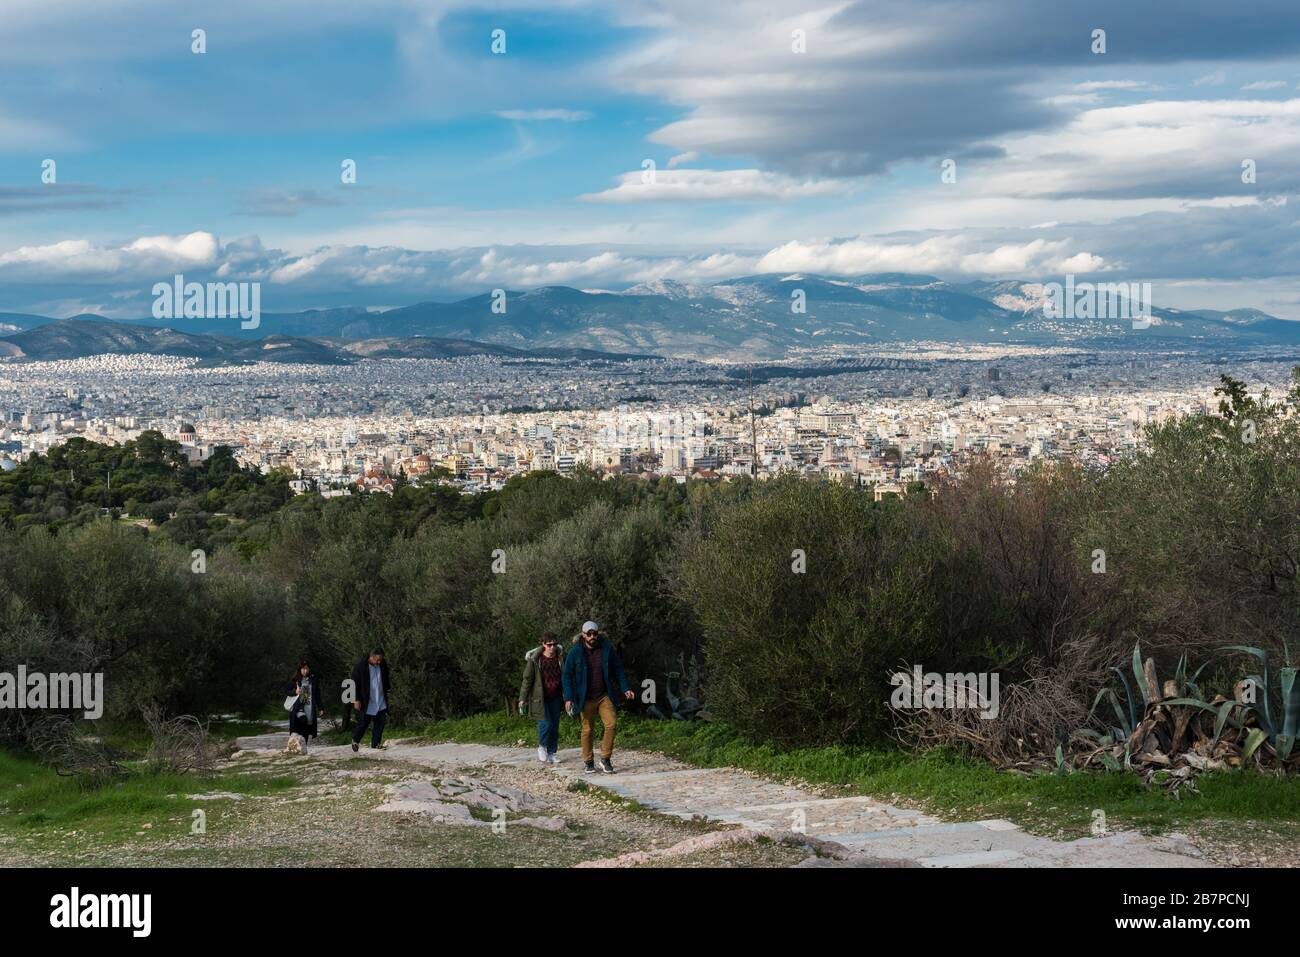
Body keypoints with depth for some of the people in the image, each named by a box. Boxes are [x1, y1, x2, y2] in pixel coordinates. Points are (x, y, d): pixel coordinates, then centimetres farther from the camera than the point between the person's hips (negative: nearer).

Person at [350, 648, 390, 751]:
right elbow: (355, 683, -9)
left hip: (381, 701, 5)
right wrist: (356, 700, -11)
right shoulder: (361, 666, -13)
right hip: (366, 702, -5)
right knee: (363, 722, 2)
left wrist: (386, 695, 15)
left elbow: (386, 681, 19)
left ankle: (376, 743, 11)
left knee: (380, 722, 2)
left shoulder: (383, 665, 3)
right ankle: (355, 741, 24)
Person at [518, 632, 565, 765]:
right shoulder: (535, 659, -7)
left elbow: (565, 678, 12)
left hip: (555, 698, 4)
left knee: (555, 725, 4)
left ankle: (552, 753, 16)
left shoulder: (560, 658, 3)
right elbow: (527, 679, -4)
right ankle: (542, 747, 12)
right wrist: (523, 699, -7)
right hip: (540, 698, -4)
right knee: (546, 723, -13)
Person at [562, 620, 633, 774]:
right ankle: (589, 762, 16)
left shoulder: (607, 649, -1)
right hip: (586, 698, -1)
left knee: (611, 724, -12)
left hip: (604, 696, 1)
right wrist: (568, 698, -10)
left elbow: (618, 669, 9)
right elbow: (567, 676, -2)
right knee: (587, 730, 4)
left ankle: (605, 759, 0)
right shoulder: (575, 652, -6)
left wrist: (625, 688, 0)